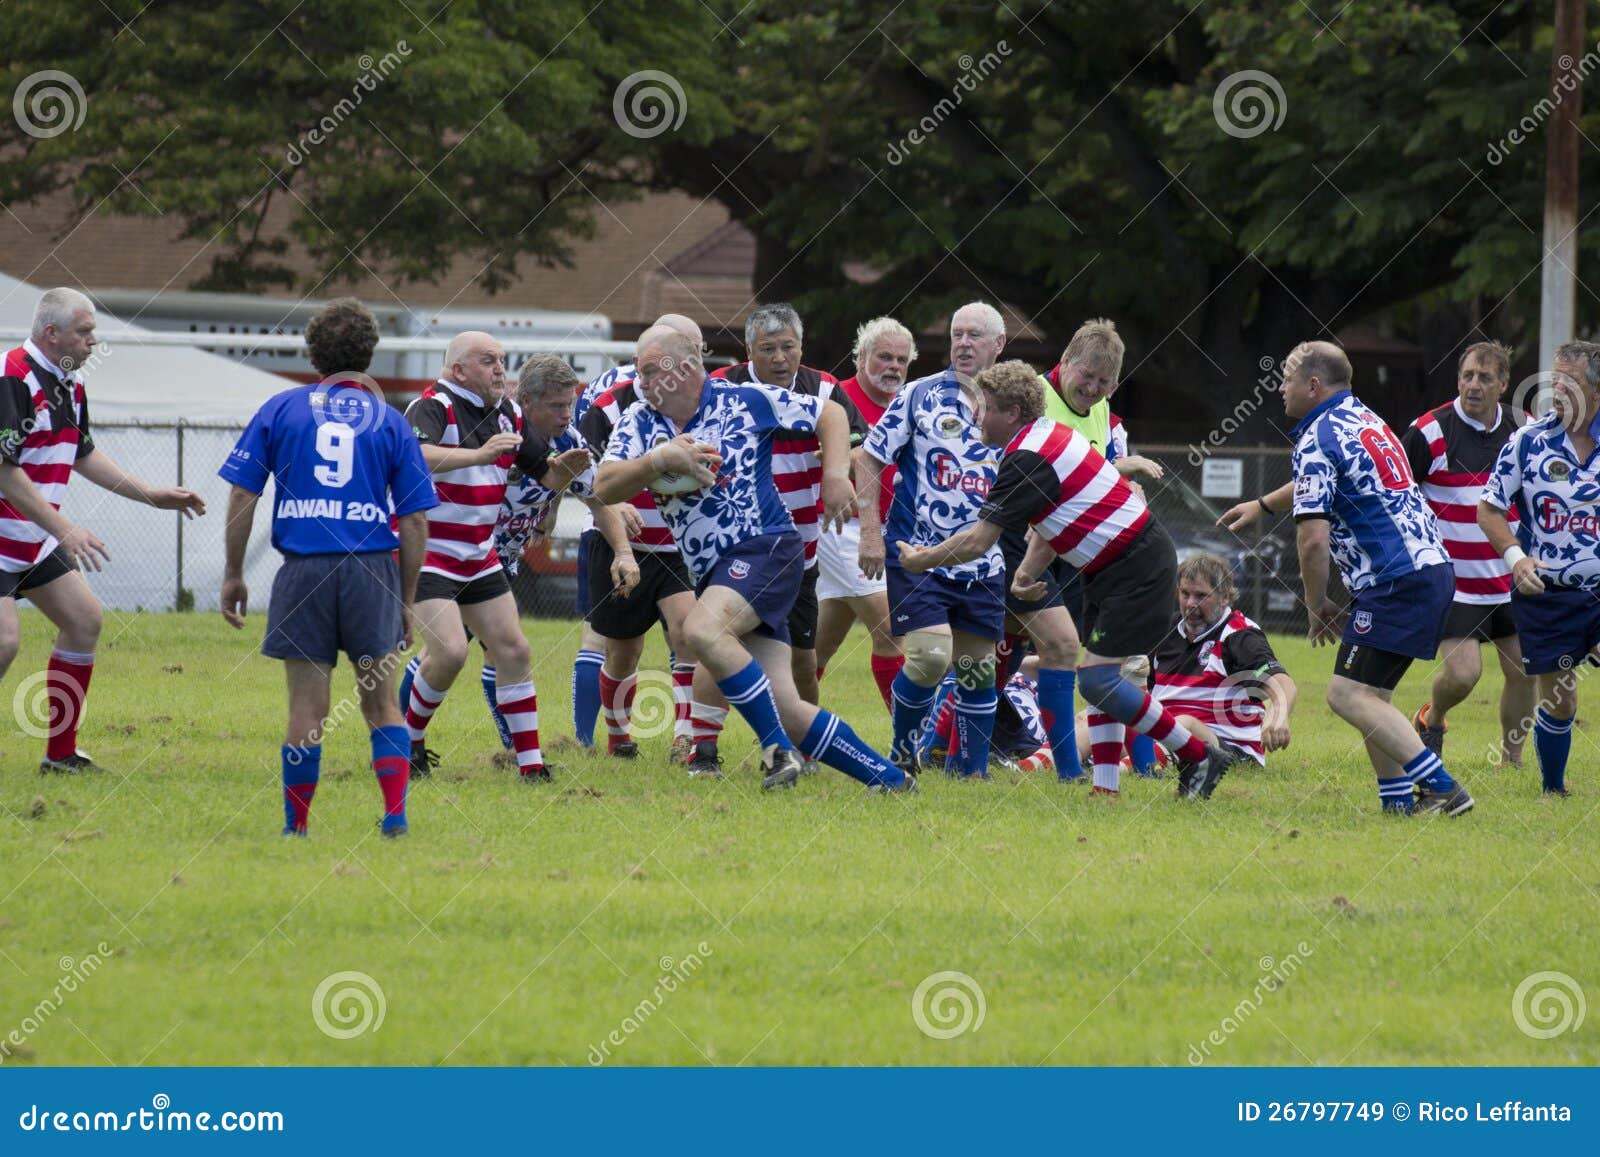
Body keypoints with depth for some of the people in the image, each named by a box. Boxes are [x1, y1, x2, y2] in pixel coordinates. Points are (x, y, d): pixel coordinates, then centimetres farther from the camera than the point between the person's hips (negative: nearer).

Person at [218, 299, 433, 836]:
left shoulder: (280, 410, 5)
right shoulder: (389, 421, 6)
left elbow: (242, 497, 2)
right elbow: (415, 520, 5)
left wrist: (233, 575, 9)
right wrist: (407, 599, 12)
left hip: (302, 569, 0)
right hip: (372, 570, 0)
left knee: (307, 708, 4)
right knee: (381, 701, 11)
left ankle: (296, 826, 7)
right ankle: (395, 810, 0)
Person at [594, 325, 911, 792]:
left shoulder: (746, 401, -2)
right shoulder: (640, 422, 8)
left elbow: (830, 414, 8)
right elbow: (605, 488, -6)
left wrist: (836, 474, -7)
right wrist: (659, 461, -20)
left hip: (765, 549, -6)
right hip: (711, 573, 6)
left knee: (702, 630, -33)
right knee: (786, 711, -3)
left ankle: (778, 750, -23)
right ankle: (890, 779, 8)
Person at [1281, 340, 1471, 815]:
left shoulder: (1317, 441, -10)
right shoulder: (1365, 420, 19)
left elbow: (1313, 540, -15)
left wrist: (1317, 606, -2)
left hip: (1397, 581, -10)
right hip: (1433, 567, 10)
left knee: (1349, 695, -12)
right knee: (1371, 694, 16)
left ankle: (1442, 788, -20)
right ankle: (1399, 799, 9)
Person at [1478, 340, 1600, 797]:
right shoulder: (1529, 441, -2)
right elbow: (1489, 509, 3)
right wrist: (1515, 555, -13)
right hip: (1545, 595, 0)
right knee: (1558, 703, 3)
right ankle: (1553, 790, 23)